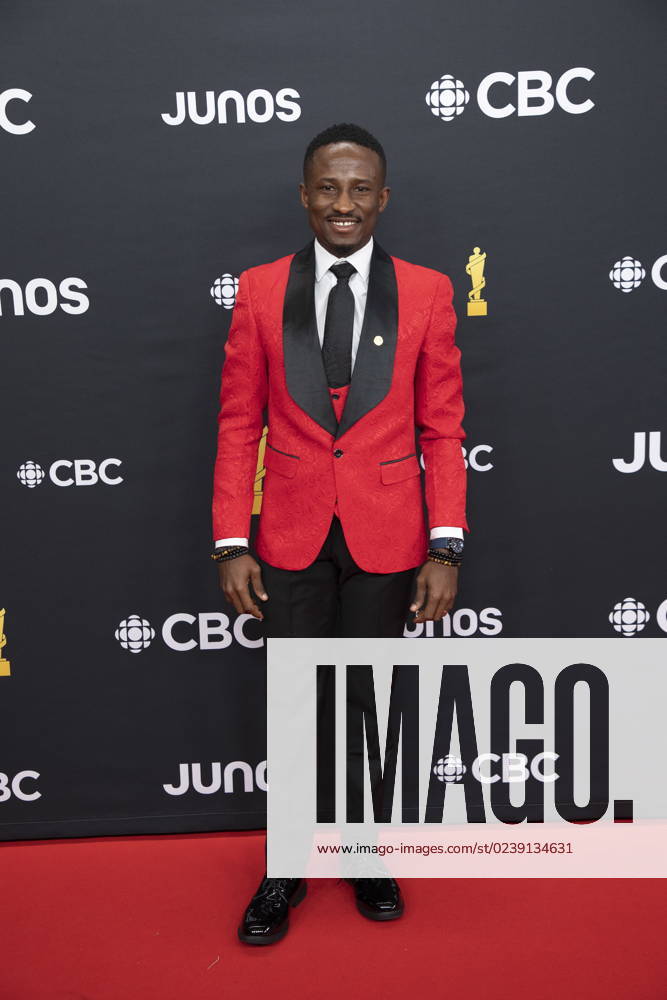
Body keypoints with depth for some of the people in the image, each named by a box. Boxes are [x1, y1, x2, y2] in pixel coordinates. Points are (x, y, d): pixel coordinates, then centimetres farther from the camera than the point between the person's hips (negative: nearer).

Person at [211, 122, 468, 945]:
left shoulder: (425, 292, -1)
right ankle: (286, 870, 31)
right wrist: (230, 544, -5)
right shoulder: (260, 290, 0)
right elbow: (238, 425, 0)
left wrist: (446, 547, -7)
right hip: (292, 538, 0)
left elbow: (443, 430, -1)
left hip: (385, 538, 0)